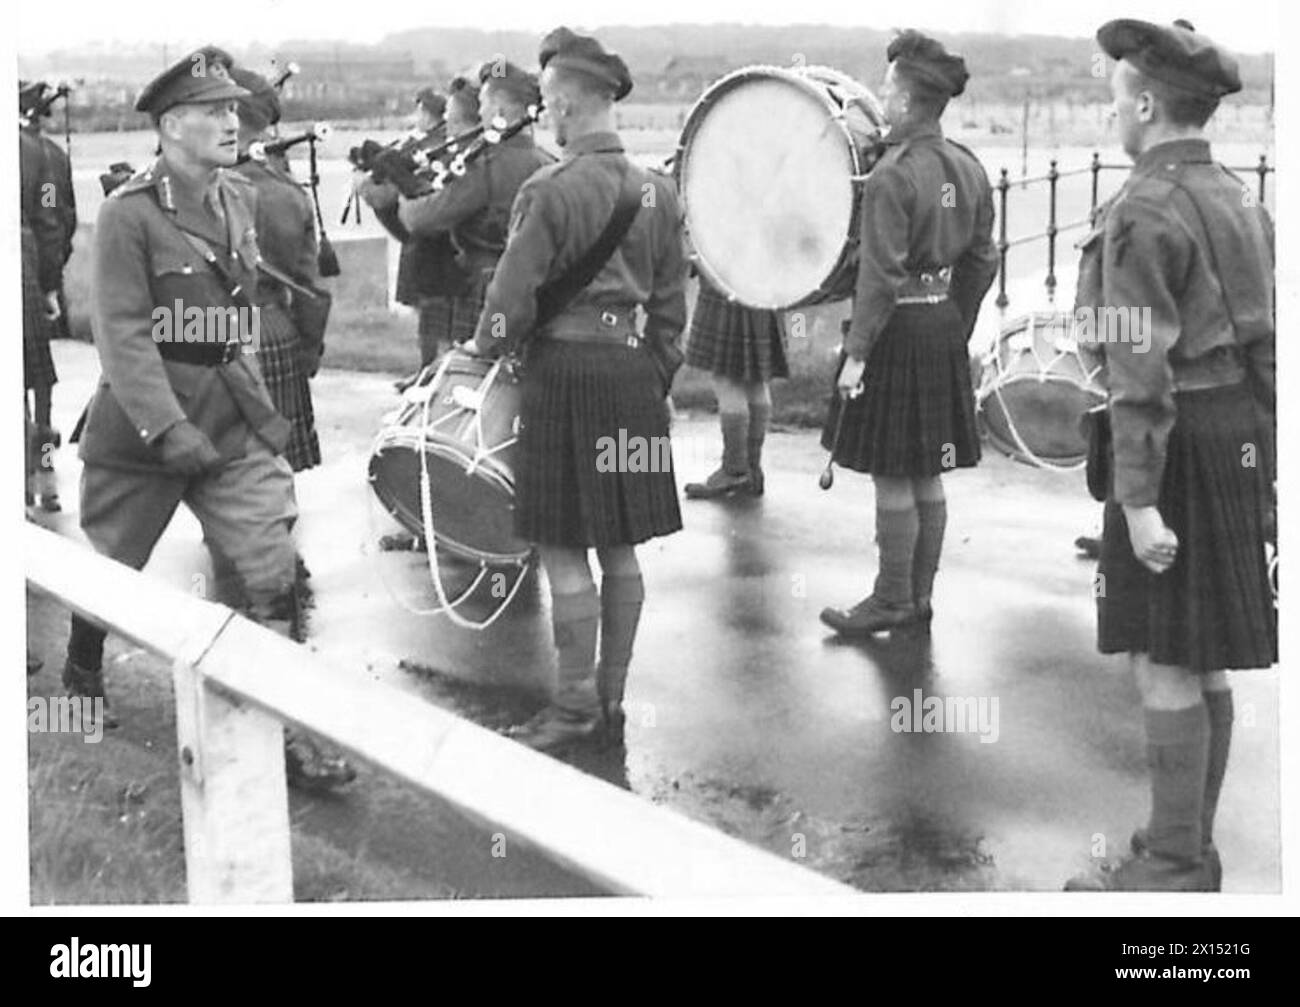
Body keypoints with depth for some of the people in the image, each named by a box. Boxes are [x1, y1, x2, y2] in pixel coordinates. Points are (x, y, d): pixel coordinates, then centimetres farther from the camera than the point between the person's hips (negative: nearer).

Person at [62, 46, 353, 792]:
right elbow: (124, 336, -19)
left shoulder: (241, 198, 4)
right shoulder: (129, 213, -16)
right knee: (112, 564, 15)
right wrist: (169, 429, -25)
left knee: (275, 569, -6)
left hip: (235, 417, 5)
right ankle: (82, 681, 43)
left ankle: (284, 730, 2)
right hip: (145, 415, -5)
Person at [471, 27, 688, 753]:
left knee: (564, 550, 2)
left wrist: (486, 346, 6)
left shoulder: (550, 191, -14)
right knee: (621, 548, 12)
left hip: (566, 372, -7)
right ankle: (611, 700, 22)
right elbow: (672, 305, 12)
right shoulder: (659, 190, 7)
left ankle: (577, 704, 8)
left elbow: (512, 304, -14)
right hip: (634, 369, 7)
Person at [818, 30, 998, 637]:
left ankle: (891, 602, 7)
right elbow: (983, 260, 12)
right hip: (945, 326, 8)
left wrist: (856, 352, -16)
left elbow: (881, 275, -20)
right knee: (928, 474, 14)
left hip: (899, 331, -8)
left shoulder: (890, 177, -18)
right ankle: (920, 595, 22)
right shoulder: (968, 168, 7)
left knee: (891, 477, 0)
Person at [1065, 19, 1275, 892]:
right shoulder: (1240, 198, 12)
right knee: (1202, 660, 14)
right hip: (1238, 434, 9)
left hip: (1177, 448, -9)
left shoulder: (1144, 212, -16)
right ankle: (1193, 848, 23)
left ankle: (1174, 864, 4)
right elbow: (1265, 344, 15)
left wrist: (1139, 500, -21)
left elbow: (1142, 370, -21)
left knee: (1163, 660, -3)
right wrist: (1259, 455, 20)